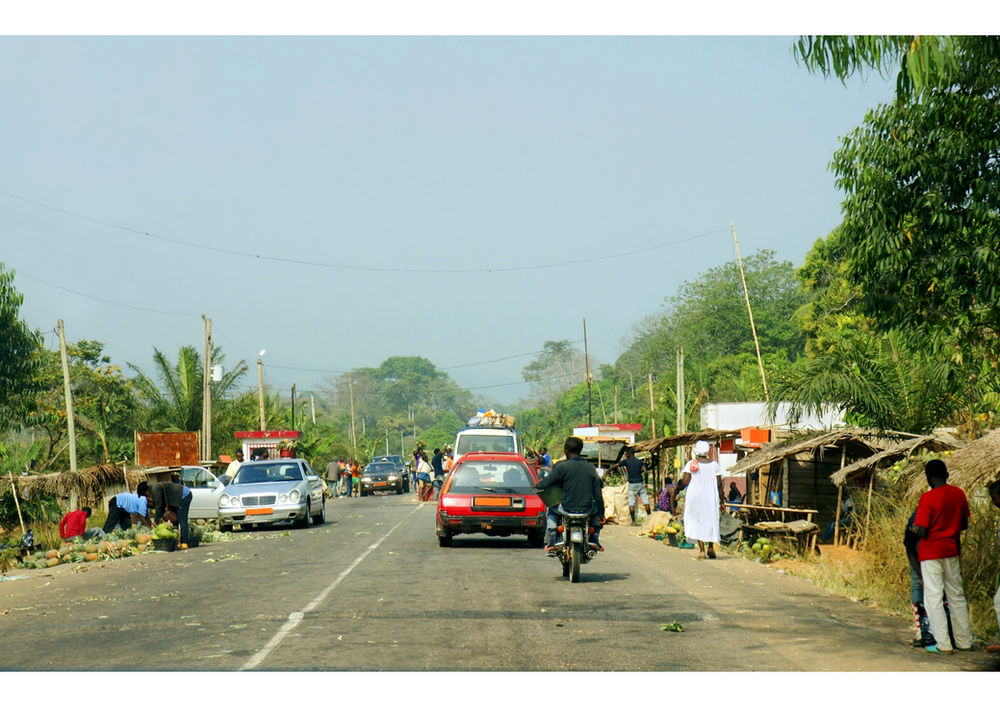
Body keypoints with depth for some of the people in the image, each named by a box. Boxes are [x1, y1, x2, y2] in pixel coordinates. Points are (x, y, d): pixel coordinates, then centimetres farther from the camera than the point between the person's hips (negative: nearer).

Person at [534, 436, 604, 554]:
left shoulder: (562, 466, -8)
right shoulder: (591, 467, 4)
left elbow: (546, 482, -4)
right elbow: (598, 494, 6)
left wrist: (537, 486, 19)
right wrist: (601, 514, 15)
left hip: (567, 509, -2)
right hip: (587, 511, 2)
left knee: (551, 510, 30)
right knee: (596, 507, 36)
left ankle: (552, 543, 18)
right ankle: (594, 540, 28)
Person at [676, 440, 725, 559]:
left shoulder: (690, 464, -5)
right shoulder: (715, 465, 0)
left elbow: (685, 482, -9)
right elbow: (719, 485, -1)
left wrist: (678, 485, 13)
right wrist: (722, 501, 5)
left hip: (694, 496, -1)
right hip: (711, 497, 1)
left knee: (697, 522, 4)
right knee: (711, 521, 16)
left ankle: (702, 550, -4)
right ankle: (711, 546, 8)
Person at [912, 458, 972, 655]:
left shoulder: (928, 498, -16)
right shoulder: (959, 494, 1)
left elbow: (922, 532, -17)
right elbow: (964, 524, 10)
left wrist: (916, 528, 4)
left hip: (931, 552, -6)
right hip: (952, 550, 6)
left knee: (933, 597, -2)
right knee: (956, 595, 14)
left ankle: (943, 645, -6)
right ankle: (964, 641, 18)